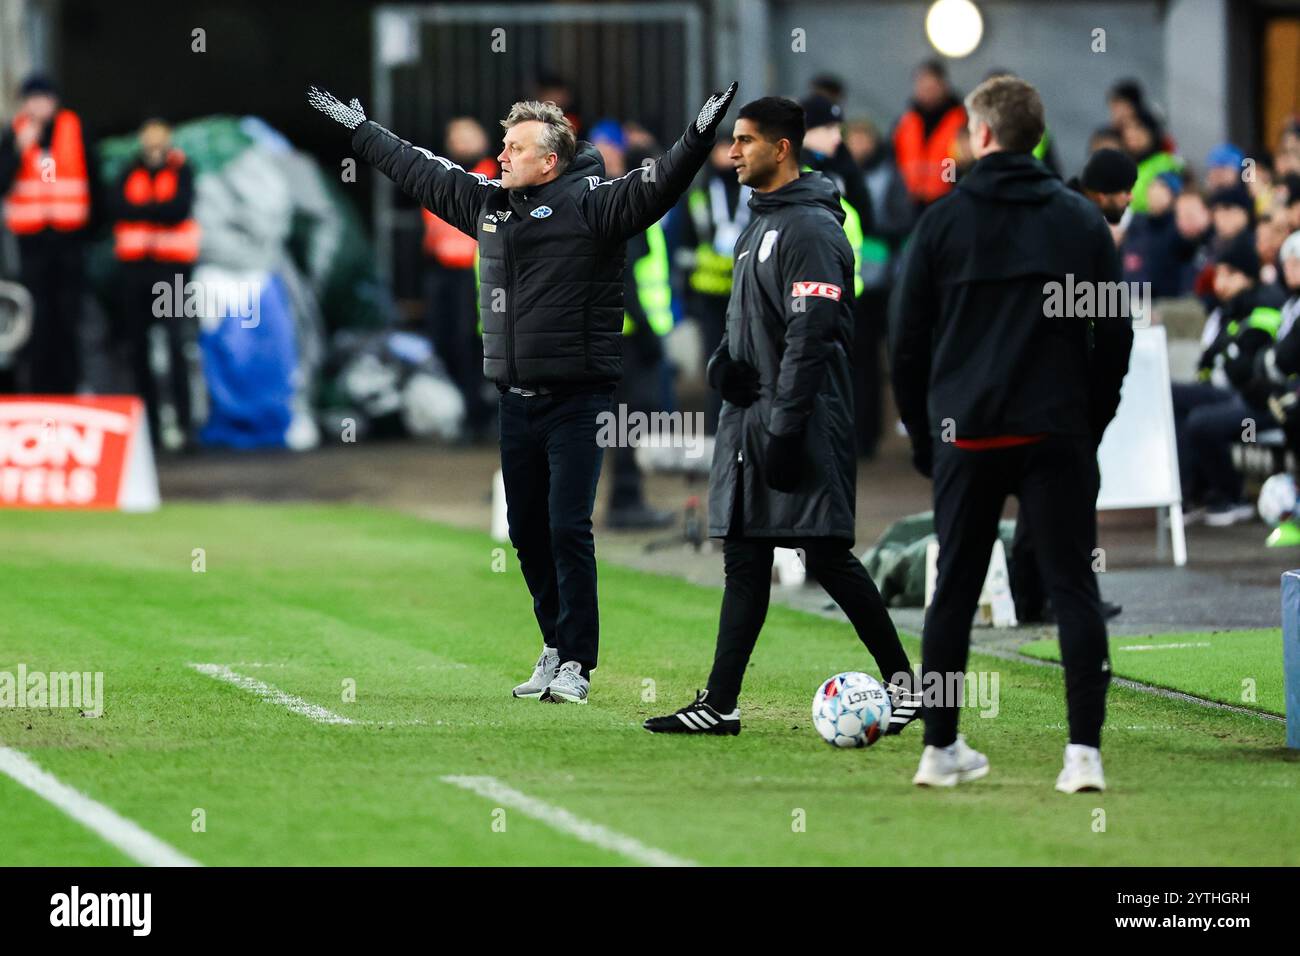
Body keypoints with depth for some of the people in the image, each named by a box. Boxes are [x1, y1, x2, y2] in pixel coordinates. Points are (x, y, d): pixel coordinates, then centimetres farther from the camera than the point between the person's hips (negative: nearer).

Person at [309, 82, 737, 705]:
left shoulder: (590, 205, -8)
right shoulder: (486, 202, 12)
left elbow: (656, 185, -21)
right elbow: (416, 169, 24)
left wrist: (699, 136, -37)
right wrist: (357, 127, 33)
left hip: (576, 401, -7)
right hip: (516, 398, 7)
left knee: (568, 530, -8)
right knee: (527, 530, 11)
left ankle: (575, 663, -1)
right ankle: (556, 646, 23)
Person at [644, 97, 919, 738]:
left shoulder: (810, 229, -14)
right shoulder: (758, 224, 17)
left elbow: (809, 337, -20)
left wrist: (784, 427, -23)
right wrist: (724, 361, 6)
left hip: (805, 422, -10)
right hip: (748, 420, 10)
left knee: (827, 556, -7)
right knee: (743, 561, 6)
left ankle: (902, 679, 5)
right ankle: (720, 704, 6)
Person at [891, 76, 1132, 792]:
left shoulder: (943, 221, 1)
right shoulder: (1081, 221, 6)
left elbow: (907, 340, 2)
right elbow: (1115, 337, 5)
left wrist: (922, 435, 11)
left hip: (967, 436, 0)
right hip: (1057, 435, 0)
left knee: (954, 591, 10)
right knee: (1074, 591, 0)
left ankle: (940, 749, 13)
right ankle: (1084, 752, -9)